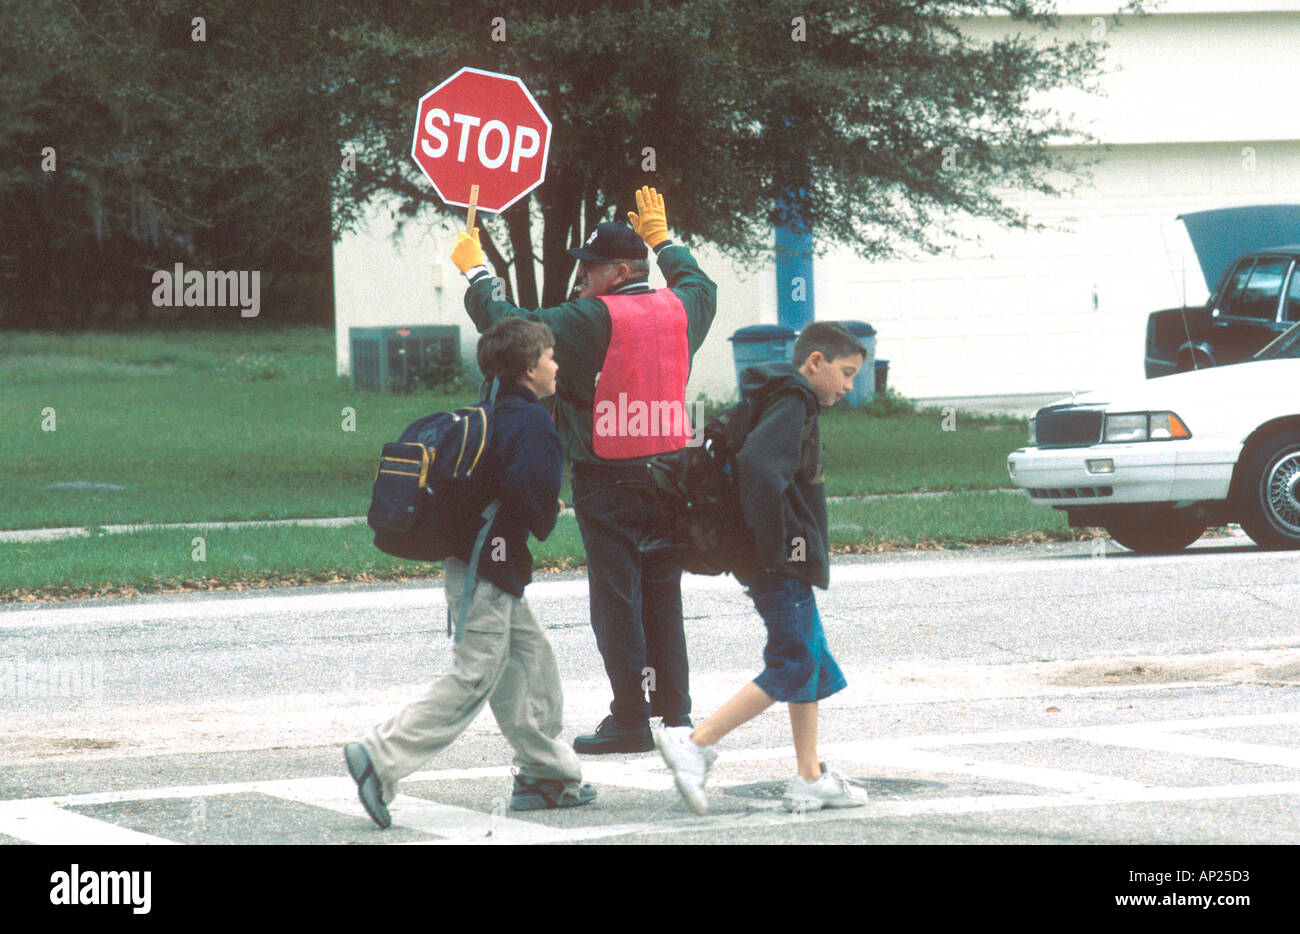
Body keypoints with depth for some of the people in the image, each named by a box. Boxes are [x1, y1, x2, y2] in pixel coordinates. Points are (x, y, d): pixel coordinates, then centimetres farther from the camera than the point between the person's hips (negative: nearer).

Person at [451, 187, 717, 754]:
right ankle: (675, 711, 15)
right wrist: (661, 239, 43)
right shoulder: (678, 310, 6)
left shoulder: (592, 320, -14)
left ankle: (631, 720, -3)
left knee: (616, 600, -2)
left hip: (606, 480, -6)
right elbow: (701, 287, 31)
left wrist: (475, 272, -2)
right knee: (663, 595, 13)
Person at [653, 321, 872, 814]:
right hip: (783, 563, -11)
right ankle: (695, 744, -14)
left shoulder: (794, 405, 18)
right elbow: (759, 468, -30)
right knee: (793, 666, -11)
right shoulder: (792, 406, -14)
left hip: (786, 564, 11)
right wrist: (772, 546, -25)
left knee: (813, 663, 12)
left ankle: (810, 778, 14)